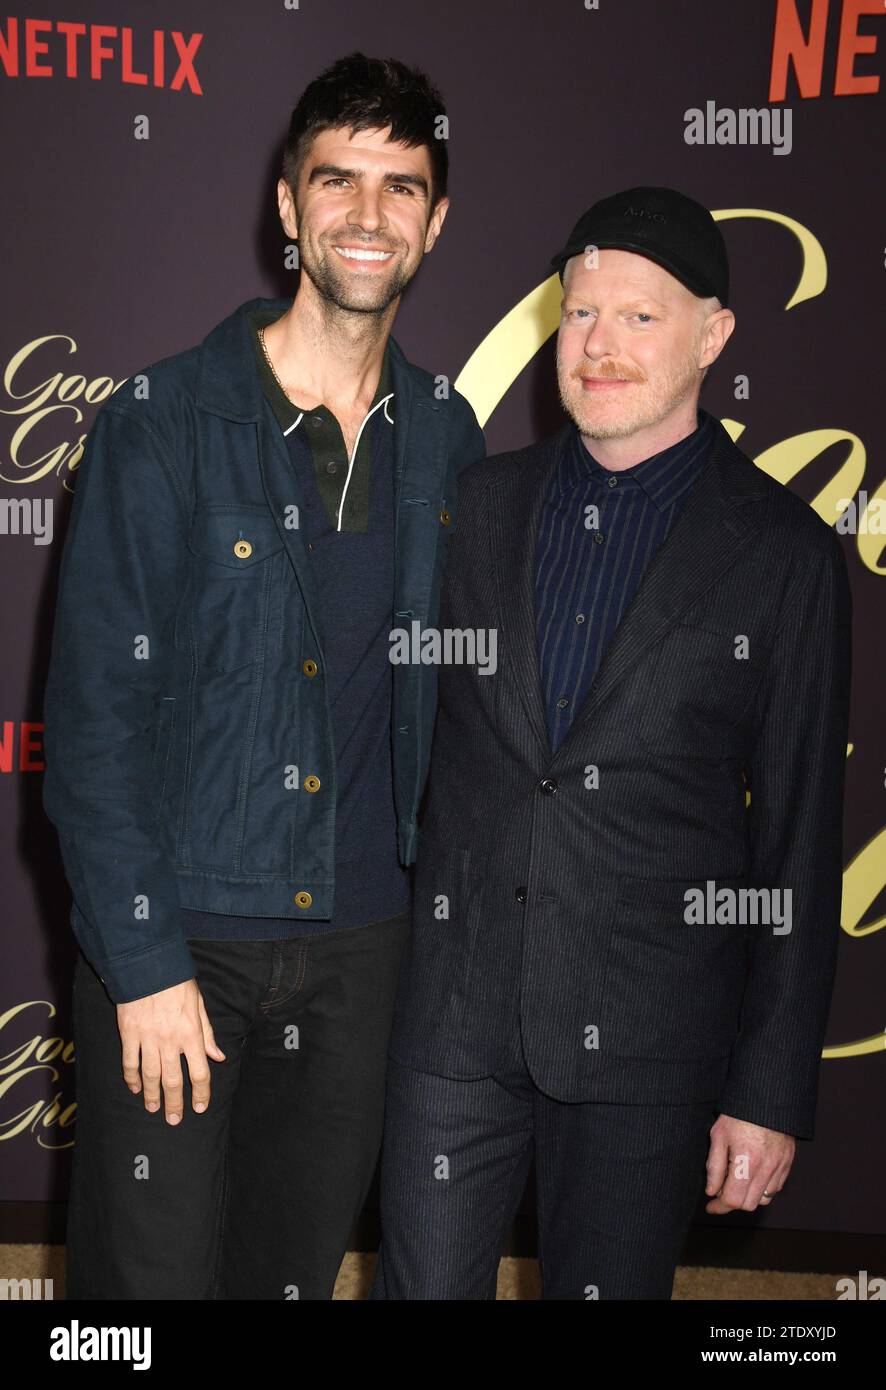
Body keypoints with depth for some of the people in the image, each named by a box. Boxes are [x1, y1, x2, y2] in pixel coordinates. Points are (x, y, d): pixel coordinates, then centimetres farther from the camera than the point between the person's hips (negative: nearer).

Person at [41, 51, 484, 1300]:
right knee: (150, 1274, 4)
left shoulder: (446, 437, 5)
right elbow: (93, 710, -10)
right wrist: (143, 961, -13)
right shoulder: (166, 419, -9)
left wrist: (437, 911, 6)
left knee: (298, 1269, 16)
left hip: (361, 939, 4)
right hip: (176, 936, -4)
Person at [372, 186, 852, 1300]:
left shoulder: (784, 552, -3)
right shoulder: (476, 503, 6)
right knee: (422, 1283, 7)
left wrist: (772, 1091, -4)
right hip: (452, 1015, 3)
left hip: (645, 1041, -2)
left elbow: (798, 843, -3)